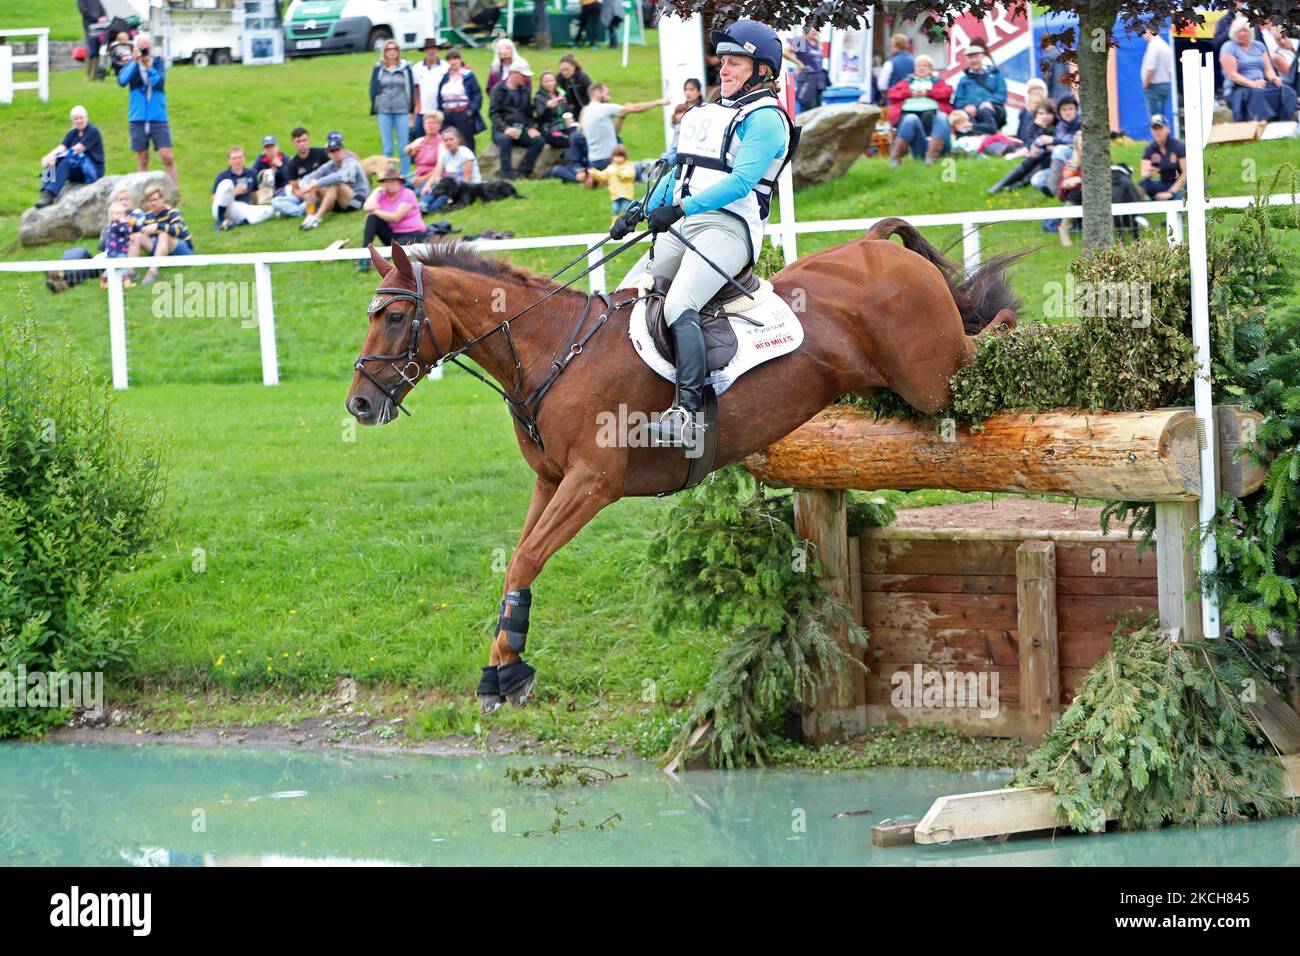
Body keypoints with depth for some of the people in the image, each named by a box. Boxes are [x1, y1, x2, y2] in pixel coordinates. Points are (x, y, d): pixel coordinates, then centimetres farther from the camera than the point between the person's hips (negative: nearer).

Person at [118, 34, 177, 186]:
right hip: (138, 119, 1)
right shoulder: (131, 65, 4)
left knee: (167, 157, -9)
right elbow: (122, 81, -14)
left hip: (158, 118, -1)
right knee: (142, 161, 5)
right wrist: (135, 62, -19)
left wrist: (148, 66, -20)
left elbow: (159, 83, -12)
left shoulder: (158, 64, 3)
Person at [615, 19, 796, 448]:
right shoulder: (708, 113, 22)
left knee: (678, 307, -30)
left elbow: (740, 182, -19)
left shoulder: (765, 119, -5)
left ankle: (687, 413, -36)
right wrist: (638, 213, 19)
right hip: (682, 226, 9)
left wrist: (681, 208, -27)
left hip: (730, 228, -9)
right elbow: (678, 175, 29)